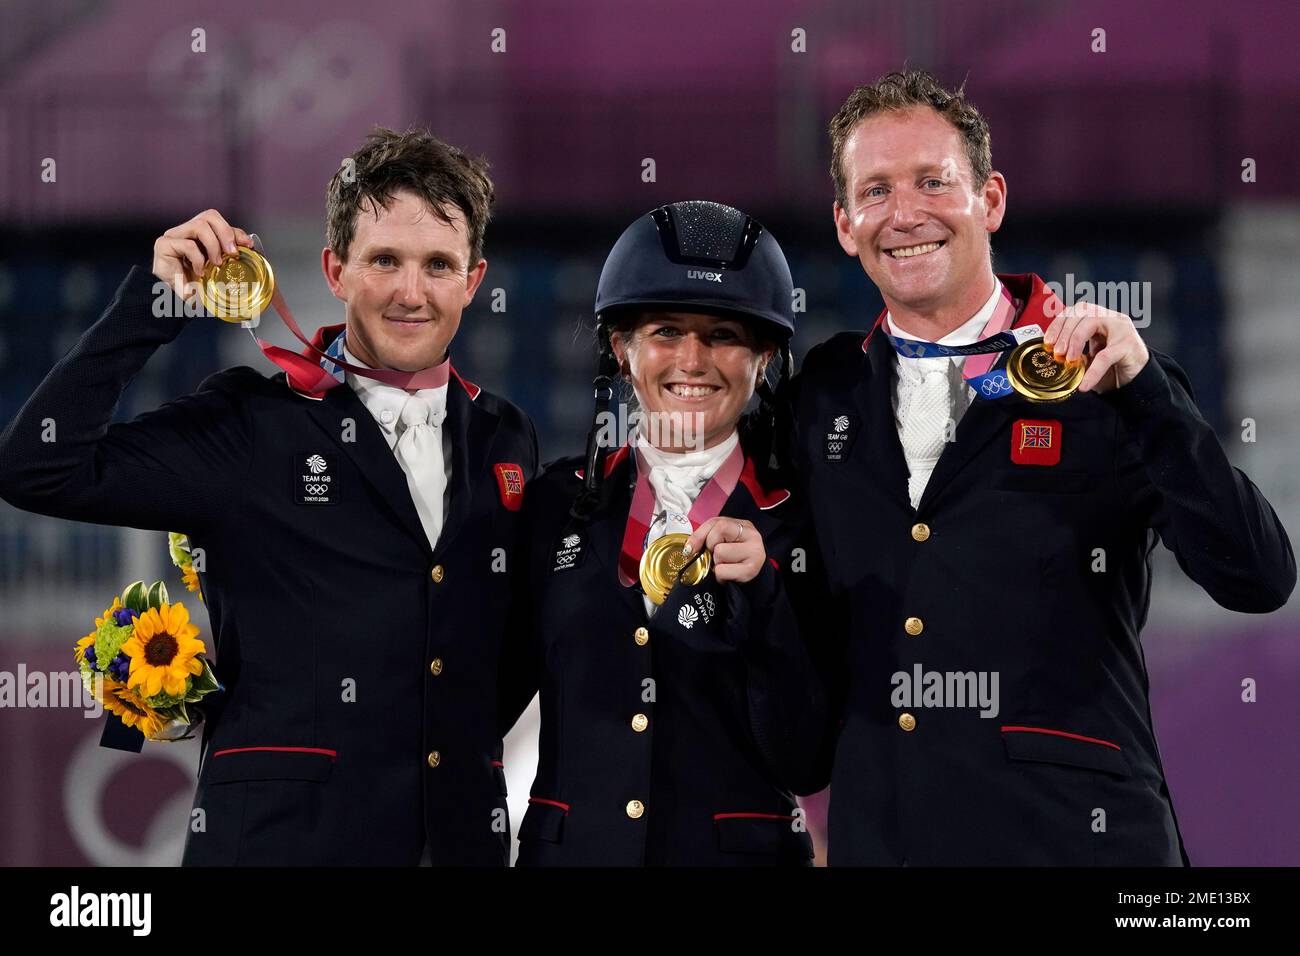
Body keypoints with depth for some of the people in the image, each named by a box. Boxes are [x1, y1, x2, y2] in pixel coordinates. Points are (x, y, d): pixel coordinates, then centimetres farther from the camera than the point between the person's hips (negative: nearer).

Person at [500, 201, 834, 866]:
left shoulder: (799, 522, -3)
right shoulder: (558, 504, 1)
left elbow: (806, 762, -10)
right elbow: (485, 706, 6)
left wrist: (760, 599, -20)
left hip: (742, 851, -1)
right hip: (568, 846, 1)